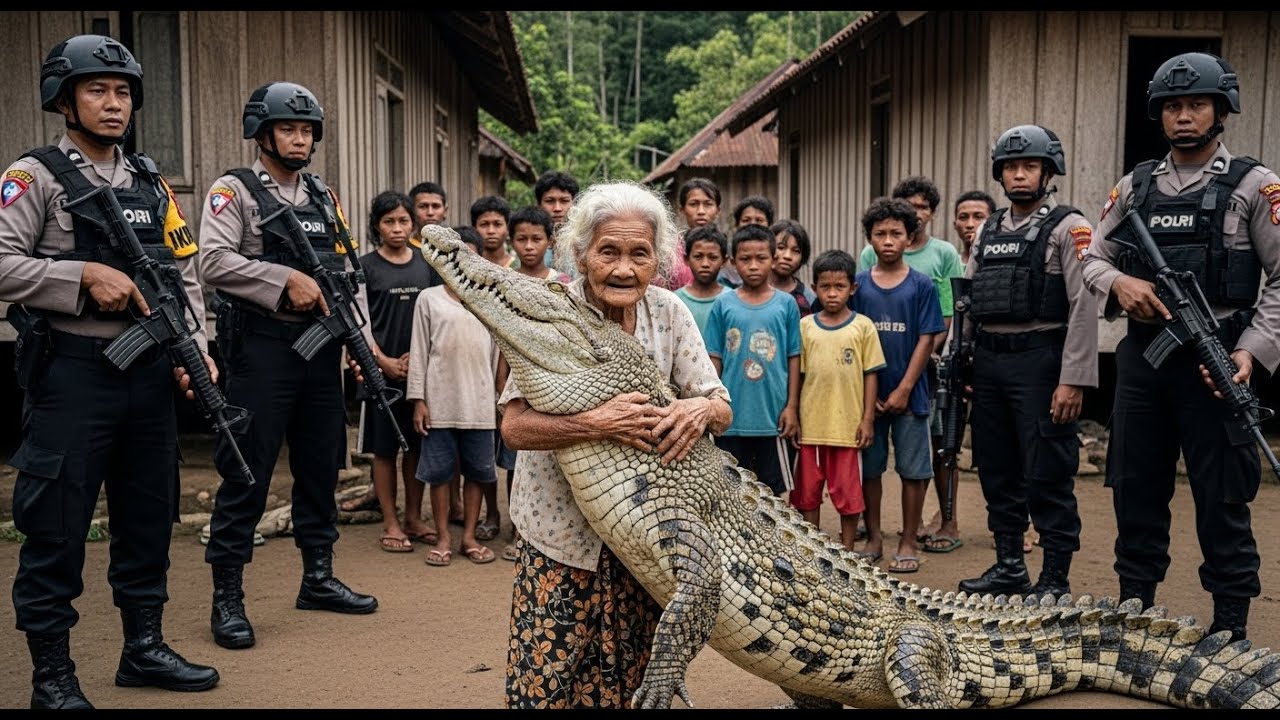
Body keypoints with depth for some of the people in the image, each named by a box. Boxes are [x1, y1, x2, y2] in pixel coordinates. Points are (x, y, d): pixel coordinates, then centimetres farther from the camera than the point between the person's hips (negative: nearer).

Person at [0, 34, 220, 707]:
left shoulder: (151, 183, 15)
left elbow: (185, 273, 13)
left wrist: (197, 347, 1)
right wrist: (87, 276, -19)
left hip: (149, 372, 6)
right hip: (71, 372, -6)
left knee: (149, 516, 13)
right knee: (57, 527, 1)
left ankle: (144, 648, 27)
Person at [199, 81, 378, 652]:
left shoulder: (325, 198, 16)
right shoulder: (235, 190, -2)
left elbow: (348, 275, 15)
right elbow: (214, 262, -16)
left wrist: (366, 343, 5)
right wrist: (288, 280, -19)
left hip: (321, 347, 7)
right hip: (261, 347, -6)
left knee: (320, 466, 13)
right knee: (247, 474, -3)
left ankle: (318, 578, 26)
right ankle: (227, 600, 6)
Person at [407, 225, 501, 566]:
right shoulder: (428, 298, 2)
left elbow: (496, 352, 11)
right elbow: (419, 352, 0)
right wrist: (418, 400, -4)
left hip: (479, 402, 2)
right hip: (440, 401, -2)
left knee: (477, 471, 7)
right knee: (439, 471, 4)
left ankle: (469, 536, 18)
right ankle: (443, 538, 15)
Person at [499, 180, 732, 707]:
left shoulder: (669, 313, -5)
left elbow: (722, 411, -3)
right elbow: (514, 426, -20)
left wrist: (702, 410, -26)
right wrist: (595, 425, -35)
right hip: (560, 530, -3)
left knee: (632, 679, 10)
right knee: (547, 675, 1)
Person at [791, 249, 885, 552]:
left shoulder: (863, 326, -1)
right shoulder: (805, 326, 4)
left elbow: (870, 375, 1)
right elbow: (797, 375, 7)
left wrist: (867, 419, -3)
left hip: (848, 425, -2)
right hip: (810, 425, 2)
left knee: (849, 493, 6)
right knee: (807, 492, 10)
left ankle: (847, 551, 20)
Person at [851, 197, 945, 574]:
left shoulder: (921, 285, -1)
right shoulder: (859, 285, 3)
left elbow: (926, 339, -3)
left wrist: (903, 390, -10)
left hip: (908, 393, -1)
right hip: (868, 393, 2)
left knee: (913, 469, 4)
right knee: (869, 467, 9)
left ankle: (908, 543, 15)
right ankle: (873, 538, 21)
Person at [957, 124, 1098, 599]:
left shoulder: (1068, 228, -4)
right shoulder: (988, 230, 16)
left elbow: (1083, 308, -12)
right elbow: (967, 304, 17)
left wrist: (1073, 380, -18)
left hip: (1039, 360, -7)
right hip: (988, 362, 7)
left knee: (1047, 475, -2)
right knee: (997, 471, 13)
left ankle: (1055, 578, 10)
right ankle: (1009, 566, 26)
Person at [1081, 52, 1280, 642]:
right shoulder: (1134, 186, 11)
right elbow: (1092, 259, 12)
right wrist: (1118, 283, -10)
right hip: (1142, 356, 4)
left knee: (1222, 500, 2)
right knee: (1136, 490, 11)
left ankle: (1230, 628, 15)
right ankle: (1134, 609, 25)